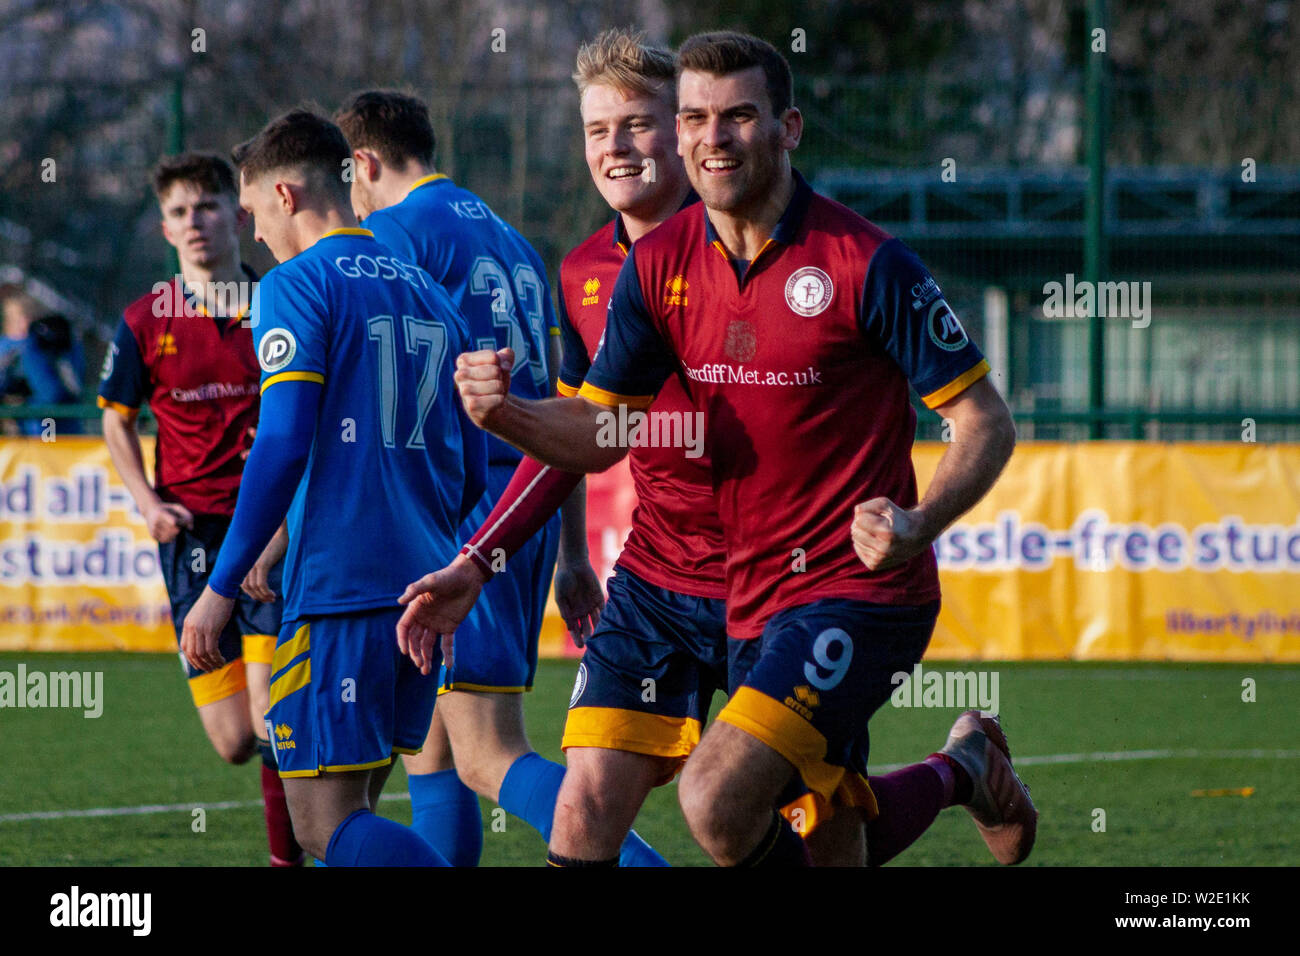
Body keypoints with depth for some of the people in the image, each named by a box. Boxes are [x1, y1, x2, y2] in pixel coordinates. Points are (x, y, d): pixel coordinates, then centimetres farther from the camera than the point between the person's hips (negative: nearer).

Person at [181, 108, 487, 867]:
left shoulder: (296, 286, -5)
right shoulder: (428, 293, 17)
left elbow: (283, 445, -15)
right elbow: (472, 470, 18)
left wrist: (222, 587, -11)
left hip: (339, 589, -8)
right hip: (424, 589, 8)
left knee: (328, 823, -9)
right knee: (357, 809, 14)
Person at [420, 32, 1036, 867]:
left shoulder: (866, 263, -14)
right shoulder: (660, 265, 2)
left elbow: (985, 421, -10)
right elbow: (599, 433, 8)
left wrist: (919, 526, -28)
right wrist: (504, 412, -13)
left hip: (858, 587, -6)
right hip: (751, 598, 6)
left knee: (719, 802, -22)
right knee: (833, 842, 11)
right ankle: (959, 773, 41)